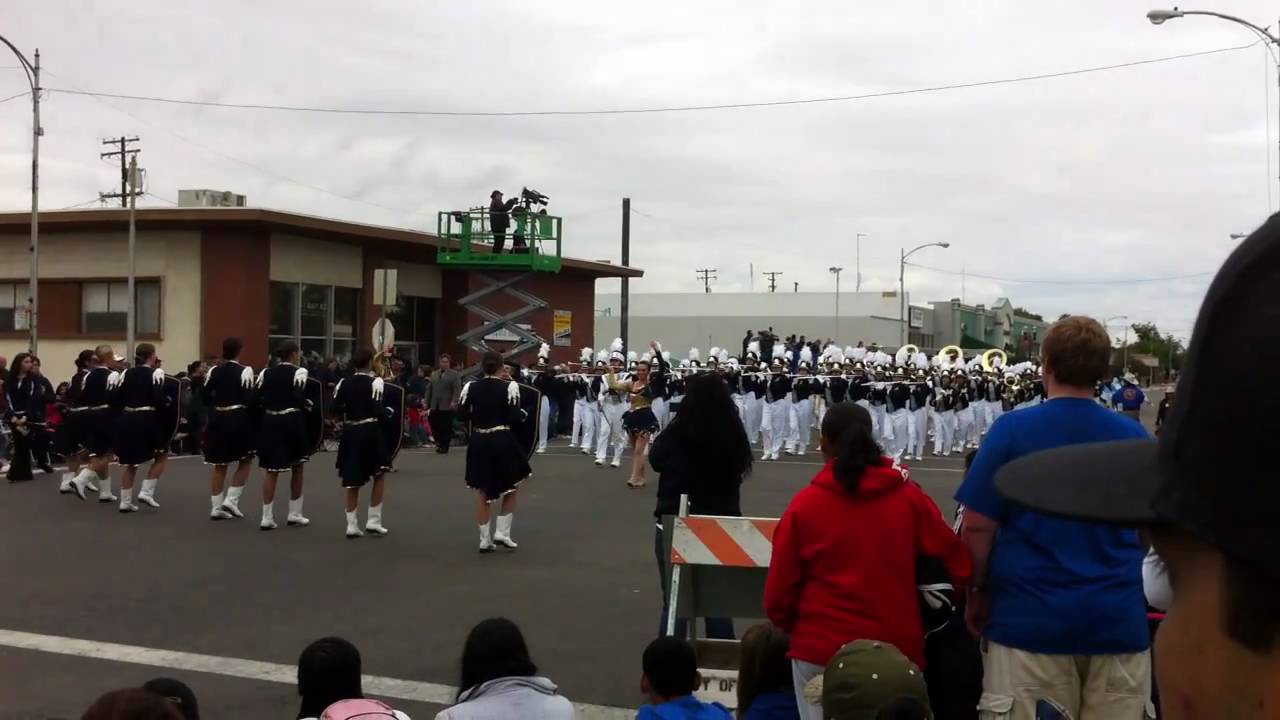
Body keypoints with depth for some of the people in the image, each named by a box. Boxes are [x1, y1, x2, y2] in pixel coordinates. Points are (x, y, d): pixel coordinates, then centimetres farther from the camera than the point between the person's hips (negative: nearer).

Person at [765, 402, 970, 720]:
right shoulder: (909, 497, -3)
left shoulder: (805, 504, -7)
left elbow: (779, 591, -5)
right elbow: (958, 563, -2)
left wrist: (795, 628, 15)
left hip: (821, 649, -1)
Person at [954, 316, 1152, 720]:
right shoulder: (1134, 436, 2)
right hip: (1118, 619, 3)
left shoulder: (1013, 429, -8)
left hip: (1031, 618, -2)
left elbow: (978, 527, -7)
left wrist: (977, 590, 7)